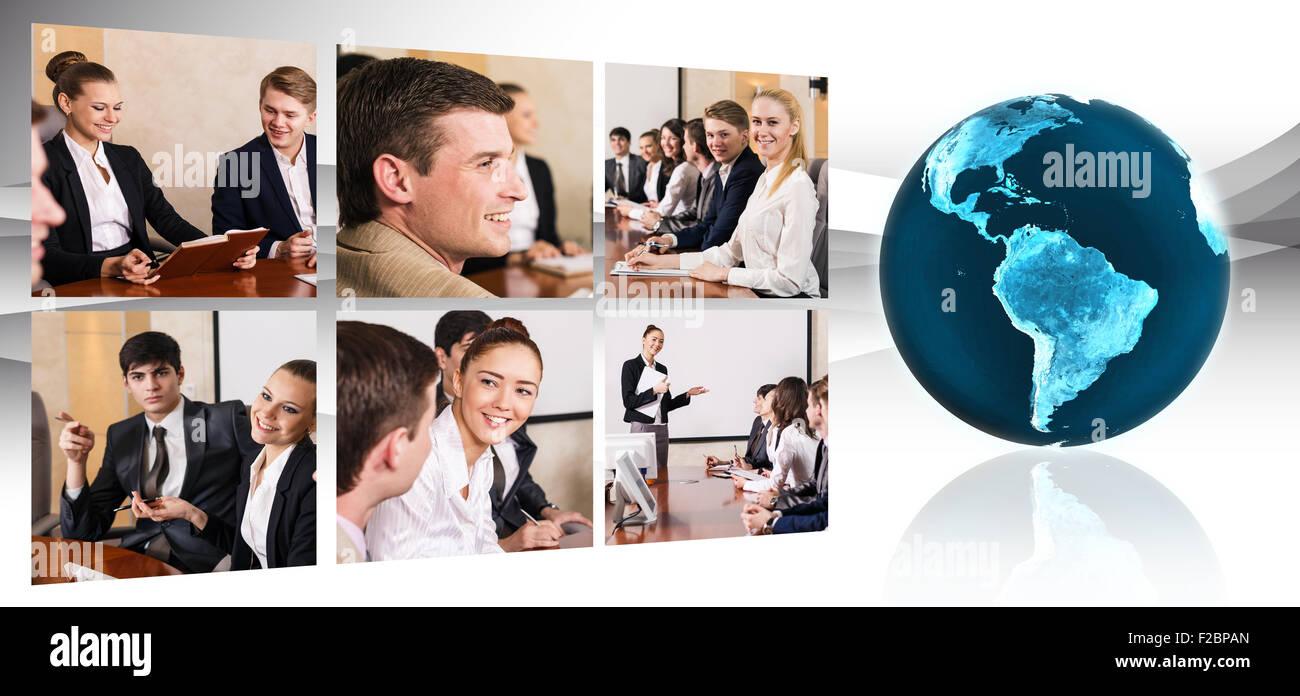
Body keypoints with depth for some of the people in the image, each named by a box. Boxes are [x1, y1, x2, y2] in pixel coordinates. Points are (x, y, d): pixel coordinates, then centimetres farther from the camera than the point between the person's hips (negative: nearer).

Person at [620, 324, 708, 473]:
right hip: (641, 427, -6)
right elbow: (628, 401, -12)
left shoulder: (662, 369, 15)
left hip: (661, 428, 6)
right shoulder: (631, 366, -3)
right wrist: (655, 390, -17)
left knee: (662, 472, 4)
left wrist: (688, 394, 11)